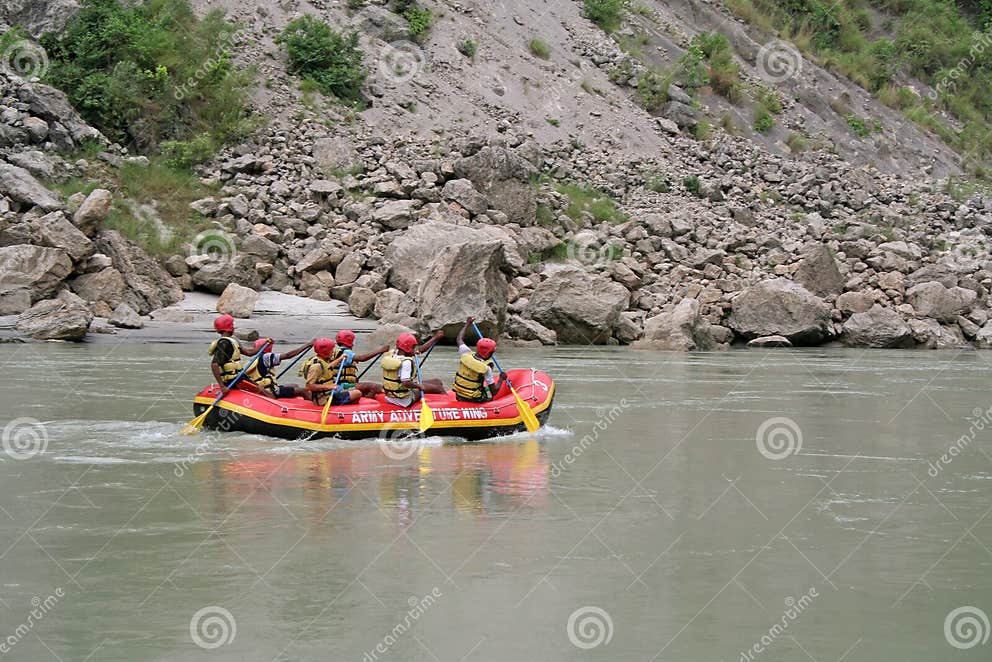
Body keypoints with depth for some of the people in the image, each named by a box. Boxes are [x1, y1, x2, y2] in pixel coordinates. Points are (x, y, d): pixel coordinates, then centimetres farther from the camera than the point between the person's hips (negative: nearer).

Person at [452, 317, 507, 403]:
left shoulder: (466, 354, -12)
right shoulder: (486, 369, -23)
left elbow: (459, 339, 10)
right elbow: (494, 392, -18)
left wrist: (468, 324, 22)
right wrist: (501, 379, -2)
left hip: (458, 395, 6)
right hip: (474, 399, -6)